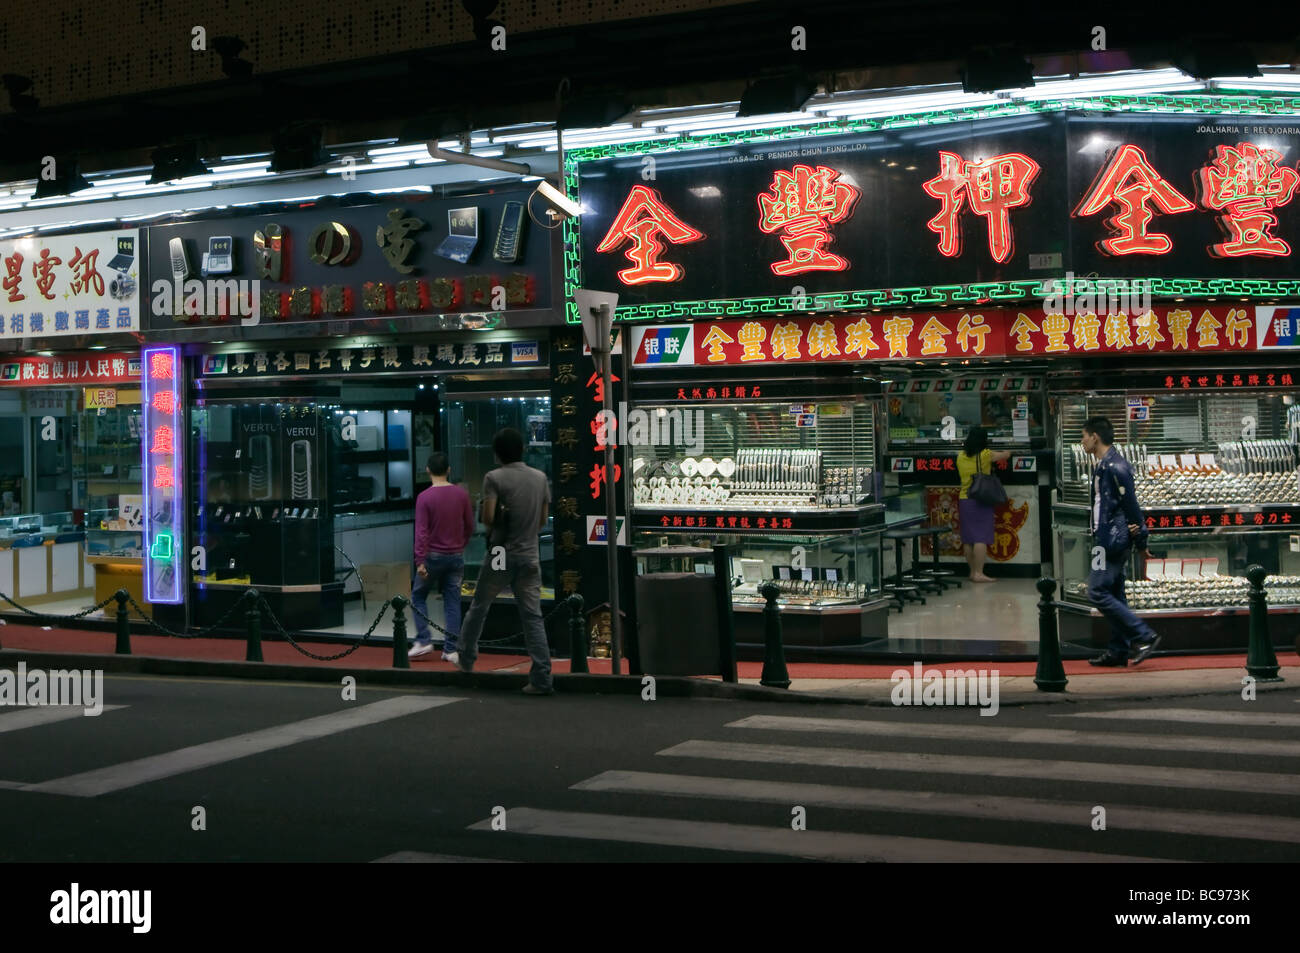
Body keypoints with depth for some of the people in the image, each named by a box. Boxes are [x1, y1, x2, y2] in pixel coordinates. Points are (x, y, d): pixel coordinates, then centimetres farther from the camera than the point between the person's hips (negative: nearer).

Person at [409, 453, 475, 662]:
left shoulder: (424, 497, -11)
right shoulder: (461, 494, -1)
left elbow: (421, 532, -14)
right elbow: (469, 526, 7)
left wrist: (420, 561, -14)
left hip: (433, 556, -3)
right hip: (456, 556, 3)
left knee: (418, 597, 14)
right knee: (452, 602, 6)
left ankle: (423, 641, 5)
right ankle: (451, 649, 4)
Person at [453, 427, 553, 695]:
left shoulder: (494, 478, -9)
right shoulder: (540, 478, 6)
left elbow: (487, 517, -16)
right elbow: (543, 520, 12)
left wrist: (491, 526, 6)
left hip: (500, 556, -3)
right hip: (530, 555, 3)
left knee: (479, 608, 18)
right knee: (532, 617, 1)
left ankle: (466, 660, 30)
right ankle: (541, 679, -6)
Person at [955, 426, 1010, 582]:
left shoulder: (961, 456, 4)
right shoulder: (985, 455, -9)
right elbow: (1006, 454, 5)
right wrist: (1006, 452, 31)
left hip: (963, 500, 5)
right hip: (981, 501, -5)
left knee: (968, 539, 9)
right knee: (981, 538, -6)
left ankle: (972, 572, 15)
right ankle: (979, 573, -10)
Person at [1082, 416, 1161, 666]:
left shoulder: (1114, 466, -16)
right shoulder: (1103, 465, 16)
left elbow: (1131, 503, -16)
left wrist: (1140, 539, -12)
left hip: (1113, 540, -11)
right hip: (1108, 540, 11)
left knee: (1098, 592, -11)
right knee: (1113, 595, 12)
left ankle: (1143, 636, -9)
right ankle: (1118, 651, 16)